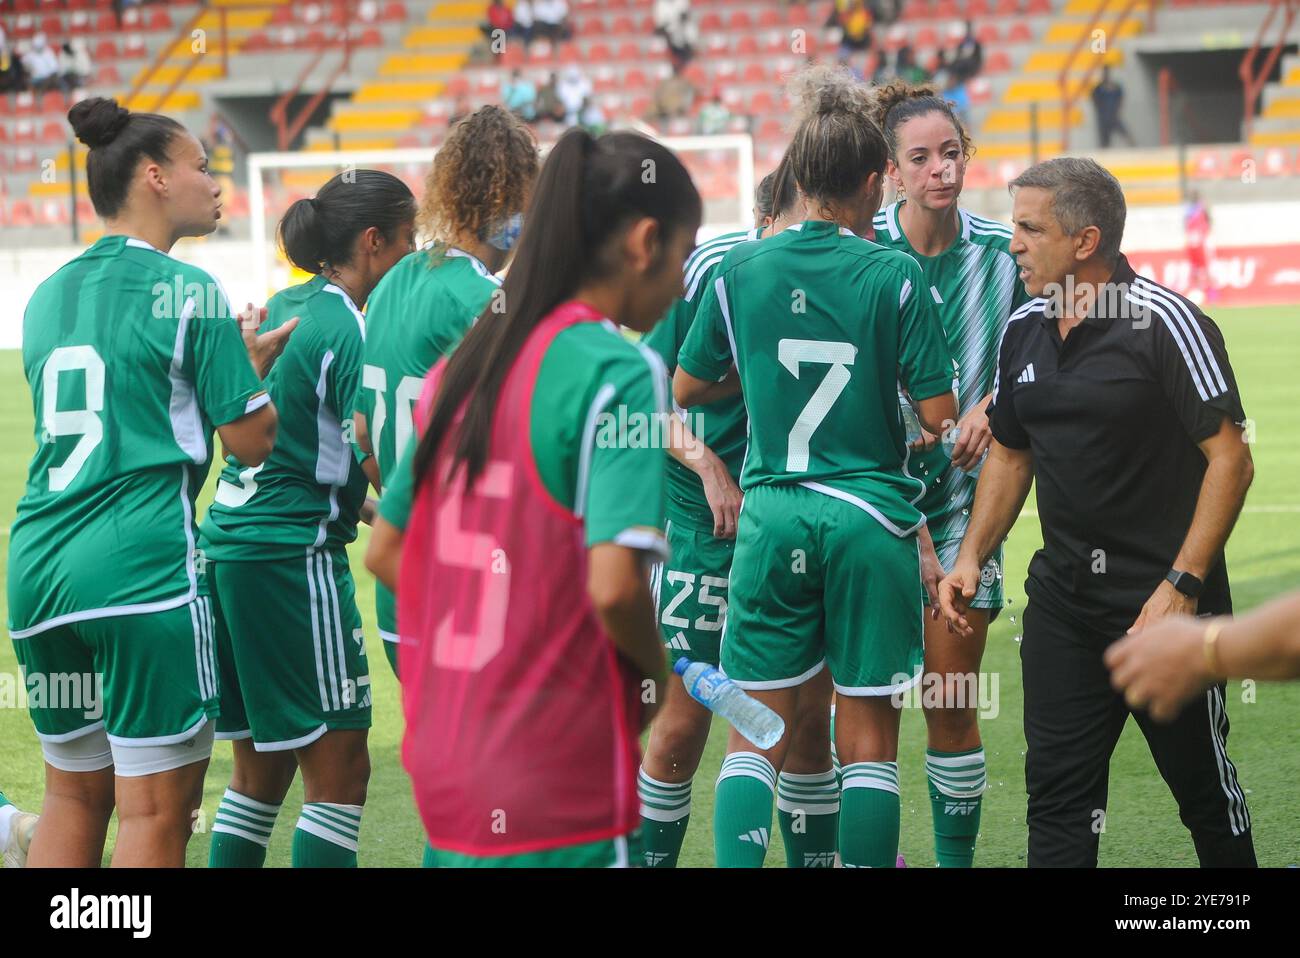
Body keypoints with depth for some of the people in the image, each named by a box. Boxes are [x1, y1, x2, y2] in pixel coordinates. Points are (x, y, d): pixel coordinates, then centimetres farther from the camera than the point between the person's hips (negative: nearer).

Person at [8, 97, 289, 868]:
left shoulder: (48, 296, 16)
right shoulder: (188, 291, -4)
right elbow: (252, 442, -4)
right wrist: (253, 364, 16)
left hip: (40, 565, 7)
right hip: (143, 564, -7)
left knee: (73, 797, 16)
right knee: (156, 811, -2)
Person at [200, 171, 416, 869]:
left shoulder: (284, 308, 13)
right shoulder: (348, 330, -13)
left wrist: (359, 506, 19)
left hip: (230, 543, 9)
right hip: (294, 557, -9)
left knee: (259, 769, 15)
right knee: (339, 771, -3)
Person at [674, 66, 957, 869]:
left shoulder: (741, 270, 1)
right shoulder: (895, 276, -8)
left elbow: (686, 388, 11)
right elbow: (939, 413, -7)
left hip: (773, 516, 2)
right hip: (872, 517, -2)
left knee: (757, 735, 7)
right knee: (869, 740, 6)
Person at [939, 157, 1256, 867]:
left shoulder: (1163, 322, -13)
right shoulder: (1023, 330, 8)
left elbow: (1230, 458, -14)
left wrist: (1181, 586, -20)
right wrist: (970, 558, 8)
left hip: (1167, 601, -6)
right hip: (1061, 600, 6)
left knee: (1205, 792, 5)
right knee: (1057, 794, 2)